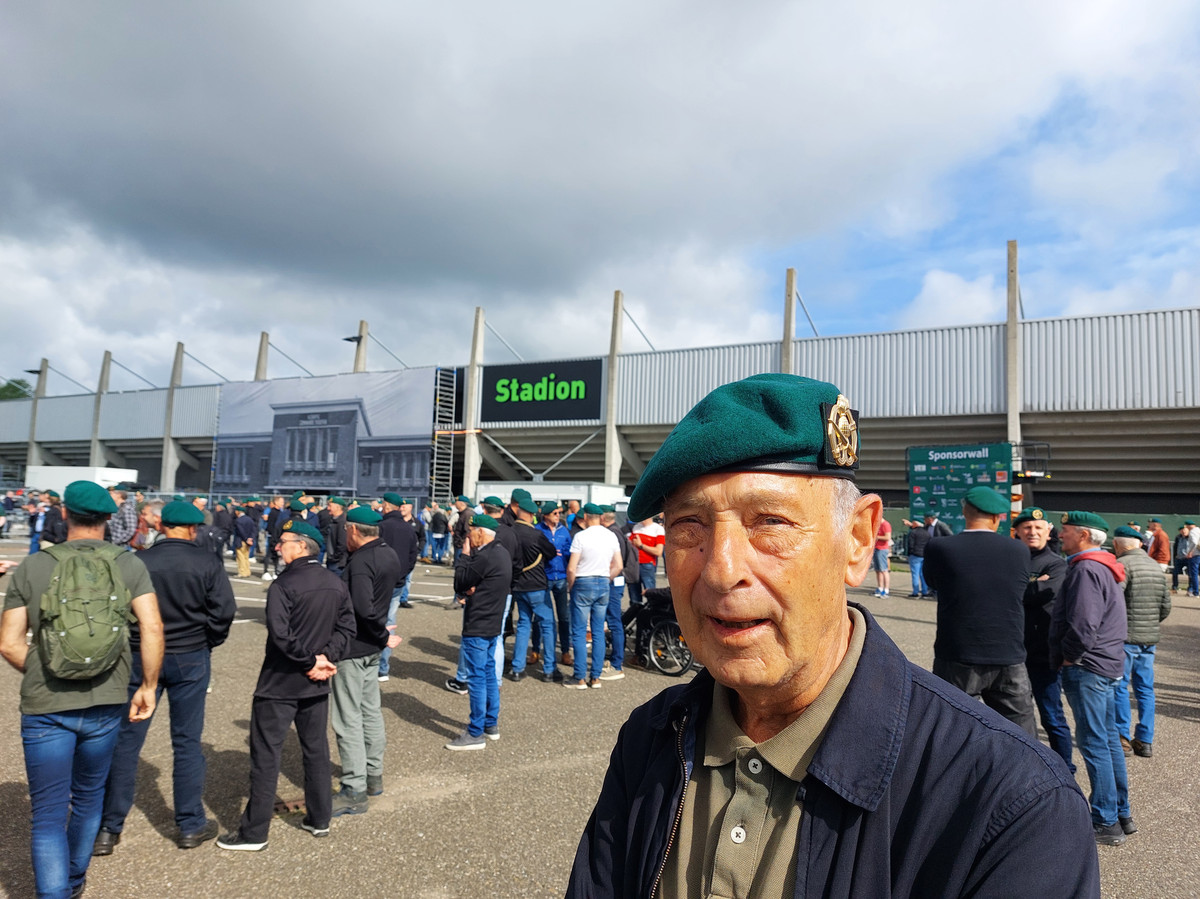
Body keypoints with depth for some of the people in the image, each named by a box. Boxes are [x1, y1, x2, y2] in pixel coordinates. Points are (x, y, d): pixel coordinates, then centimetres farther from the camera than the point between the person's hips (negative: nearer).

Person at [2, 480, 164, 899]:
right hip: (104, 705, 2)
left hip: (44, 707, -2)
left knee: (48, 814, 8)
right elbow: (152, 629, -14)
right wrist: (148, 686, -2)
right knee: (88, 797, 24)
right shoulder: (129, 564, -4)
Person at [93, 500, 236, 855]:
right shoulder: (207, 563, -9)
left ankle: (108, 829, 19)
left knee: (126, 740, 12)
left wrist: (137, 640, 11)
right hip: (191, 659, 0)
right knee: (187, 742, 10)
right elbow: (224, 610, -11)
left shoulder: (138, 562, -7)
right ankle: (190, 826, 19)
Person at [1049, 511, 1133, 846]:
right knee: (1108, 739, 17)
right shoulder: (1104, 567, 15)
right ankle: (1122, 814, 26)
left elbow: (1083, 624, -27)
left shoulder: (1086, 569, -19)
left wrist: (1069, 657, -12)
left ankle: (1106, 823, 4)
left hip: (1086, 668, -10)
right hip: (1108, 665, 10)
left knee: (1093, 743, -3)